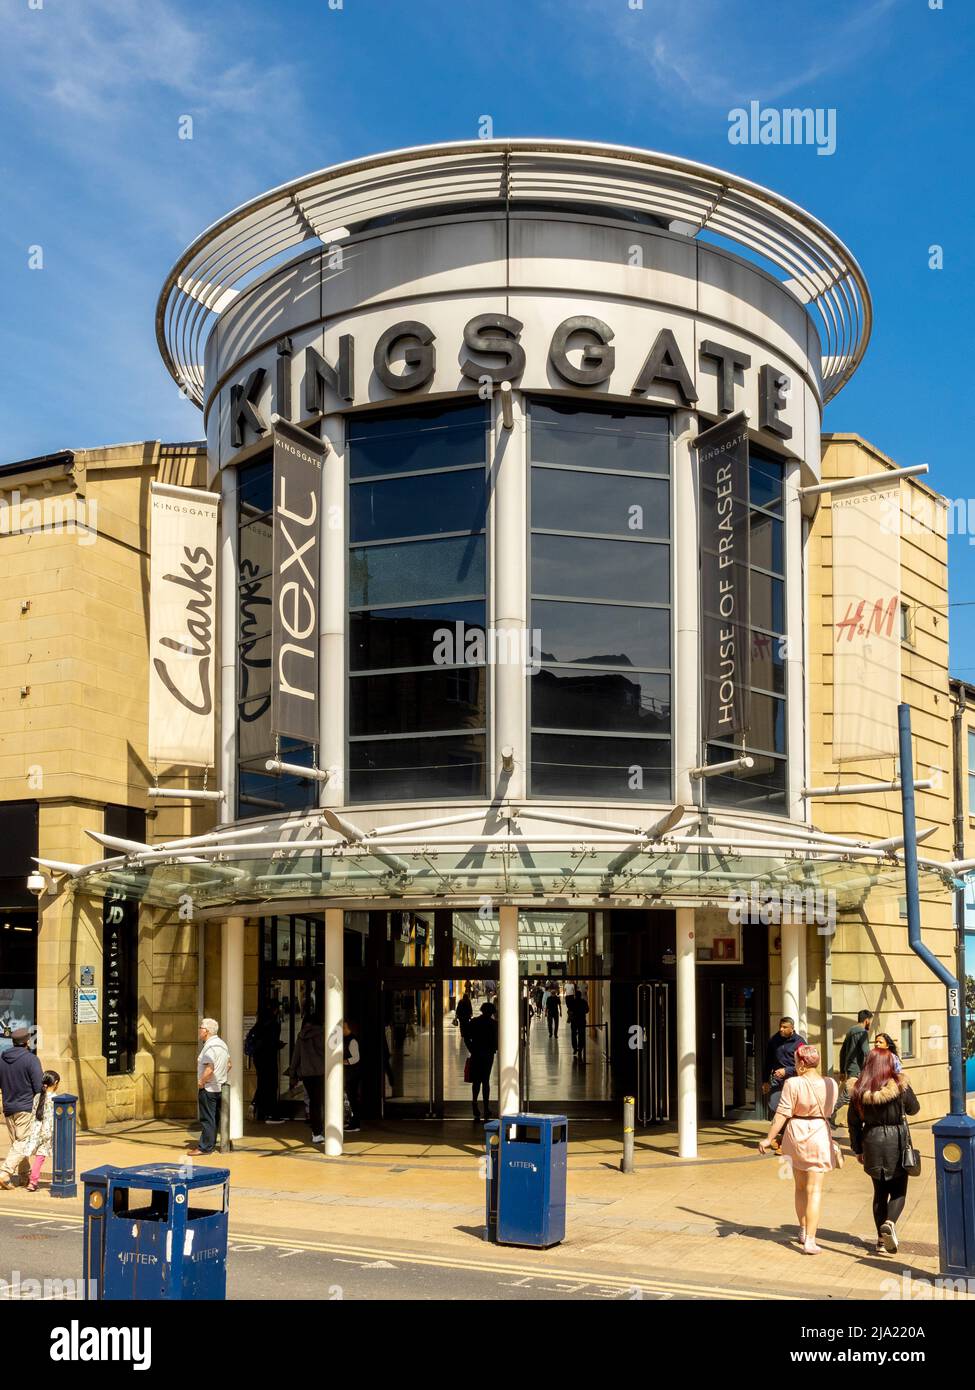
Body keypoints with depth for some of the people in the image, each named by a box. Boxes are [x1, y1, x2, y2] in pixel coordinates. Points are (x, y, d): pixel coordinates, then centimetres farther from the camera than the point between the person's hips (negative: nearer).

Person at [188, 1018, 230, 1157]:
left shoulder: (209, 1047, -19)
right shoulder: (222, 1044, 12)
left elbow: (209, 1069, -27)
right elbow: (228, 1064, 19)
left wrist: (201, 1082, -15)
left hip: (208, 1088, -10)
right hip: (219, 1087, 10)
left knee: (207, 1118, -4)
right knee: (215, 1118, 14)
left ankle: (205, 1147, 0)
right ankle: (210, 1144, 21)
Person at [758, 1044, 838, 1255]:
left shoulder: (793, 1084, -15)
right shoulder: (830, 1084, -5)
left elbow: (782, 1113, -14)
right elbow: (829, 1111, 10)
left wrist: (769, 1138, -7)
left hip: (796, 1134, 0)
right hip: (819, 1135, 0)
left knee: (800, 1186, 20)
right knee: (814, 1191, 1)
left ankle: (803, 1231, 32)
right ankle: (810, 1241, -7)